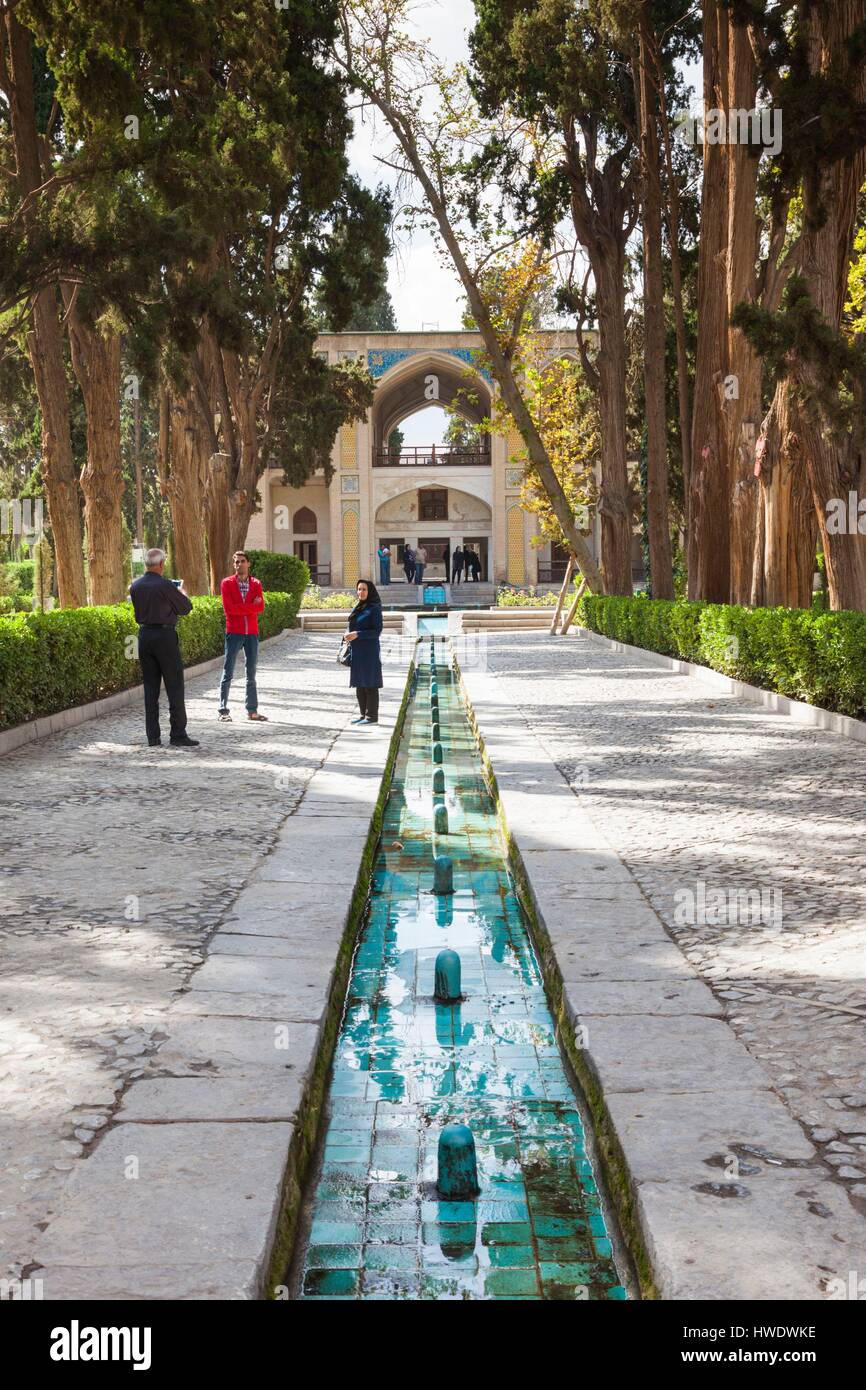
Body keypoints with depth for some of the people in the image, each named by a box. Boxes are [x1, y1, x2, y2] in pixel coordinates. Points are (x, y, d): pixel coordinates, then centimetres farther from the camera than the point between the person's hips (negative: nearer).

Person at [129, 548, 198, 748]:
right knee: (175, 687, 0)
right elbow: (185, 608, -6)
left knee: (150, 688, 9)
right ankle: (178, 735, 0)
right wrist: (183, 591, 15)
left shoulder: (135, 586, 5)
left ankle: (153, 737, 9)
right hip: (164, 636, -6)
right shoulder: (165, 585, -14)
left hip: (144, 635, 6)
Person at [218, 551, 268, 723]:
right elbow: (228, 609, -12)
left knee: (251, 674, 8)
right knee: (228, 673, -1)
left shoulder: (256, 584, 8)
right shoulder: (227, 583, 0)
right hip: (234, 632, -3)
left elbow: (261, 608, -5)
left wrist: (240, 608, -12)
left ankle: (252, 710, 14)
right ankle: (223, 710, 3)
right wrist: (251, 606, -9)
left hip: (252, 633, 3)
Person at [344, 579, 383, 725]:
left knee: (370, 684, -3)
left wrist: (357, 635, -21)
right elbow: (351, 626, 19)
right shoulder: (358, 607, 13)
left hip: (369, 651, -8)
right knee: (359, 684, 11)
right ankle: (364, 714, 18)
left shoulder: (374, 608, -10)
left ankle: (372, 716, 2)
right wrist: (347, 634, -3)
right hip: (356, 651, 8)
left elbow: (377, 631, -15)